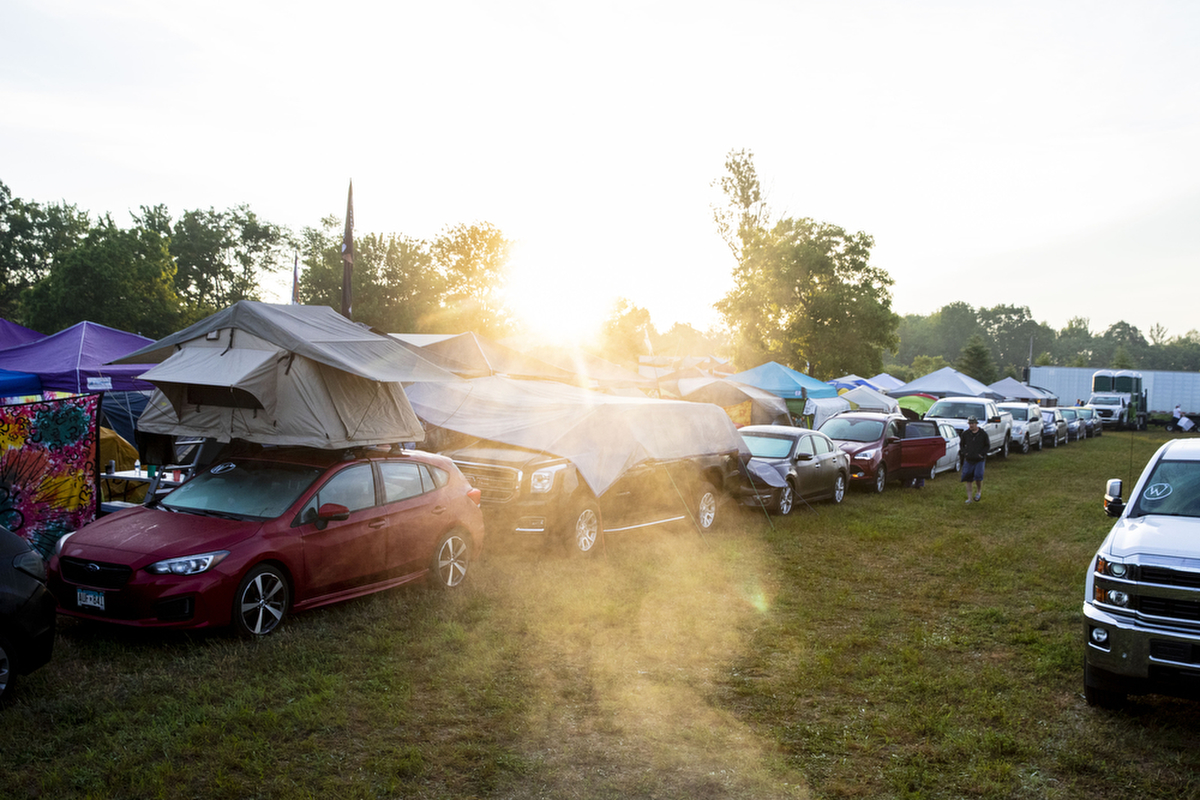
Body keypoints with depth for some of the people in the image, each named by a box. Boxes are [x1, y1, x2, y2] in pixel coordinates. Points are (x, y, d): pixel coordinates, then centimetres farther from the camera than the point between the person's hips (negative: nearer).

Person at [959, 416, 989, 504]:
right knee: (967, 479, 0)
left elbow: (987, 446, 6)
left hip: (979, 460, -2)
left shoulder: (983, 434, -2)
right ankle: (969, 498, 9)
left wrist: (981, 454, -8)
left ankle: (979, 492, 13)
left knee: (978, 476, -16)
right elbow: (961, 445, 13)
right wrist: (965, 453, -2)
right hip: (968, 460, 2)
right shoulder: (965, 434, 1)